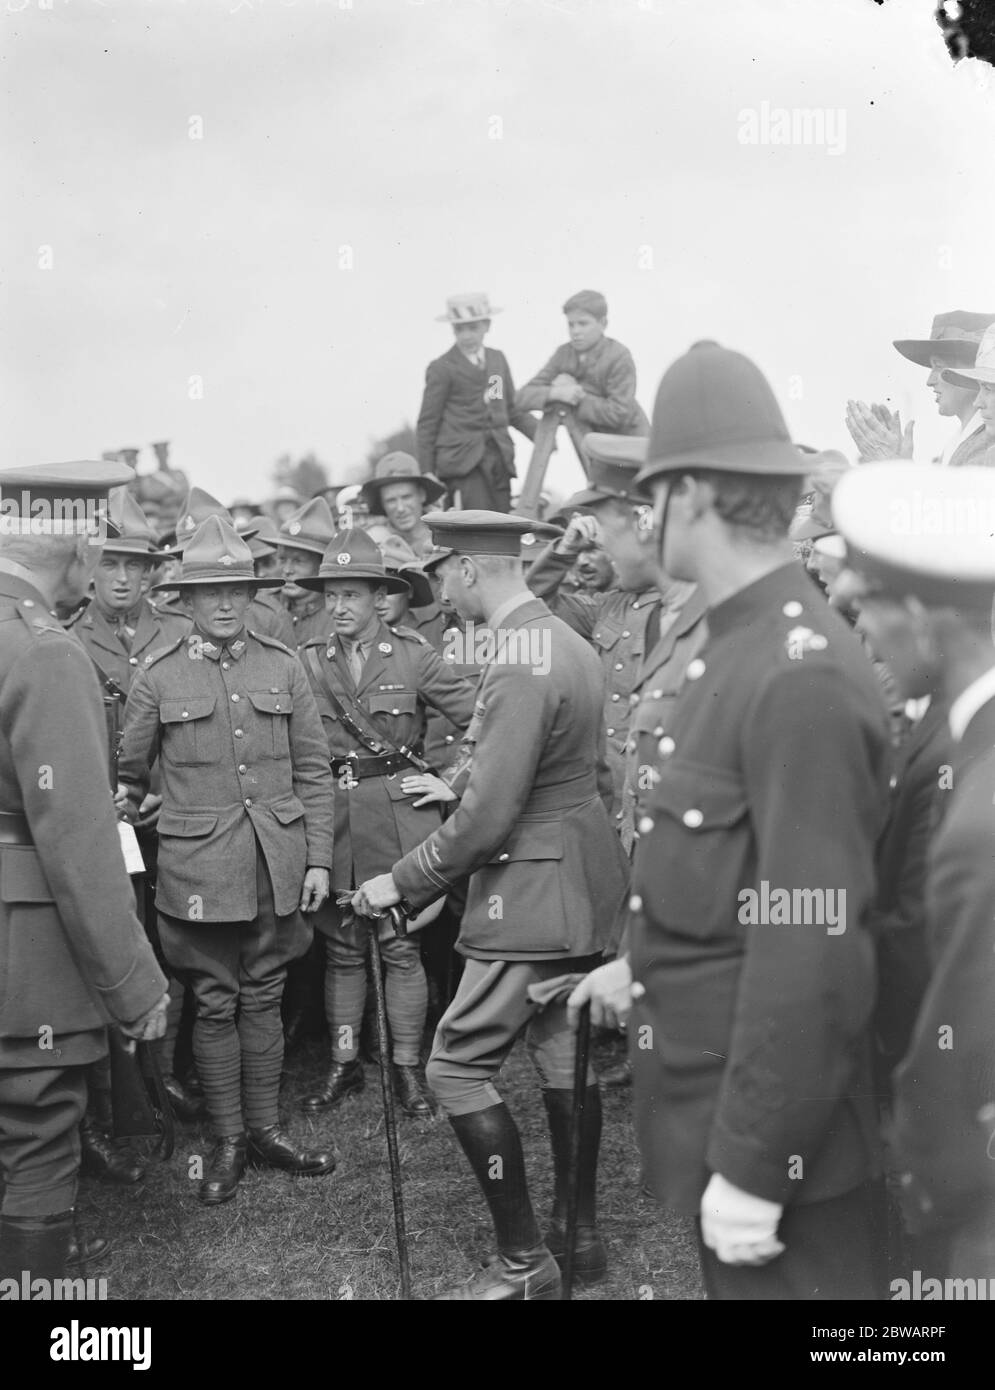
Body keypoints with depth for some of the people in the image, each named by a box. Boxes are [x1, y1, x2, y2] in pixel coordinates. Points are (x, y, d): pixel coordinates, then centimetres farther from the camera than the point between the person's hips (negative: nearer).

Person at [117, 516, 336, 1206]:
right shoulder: (158, 676, -1)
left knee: (264, 997, 11)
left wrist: (318, 859, 1)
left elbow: (314, 771, 5)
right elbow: (129, 773, 11)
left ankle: (266, 1127, 23)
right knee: (216, 1004, 5)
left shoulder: (283, 667, 4)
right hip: (199, 865, -2)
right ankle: (228, 1141, 17)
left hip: (278, 863, 2)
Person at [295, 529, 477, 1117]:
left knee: (401, 946, 3)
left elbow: (481, 717, -3)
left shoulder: (413, 655, -3)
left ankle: (408, 1067, 13)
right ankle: (343, 1064, 21)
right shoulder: (308, 662, 4)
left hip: (400, 810, -2)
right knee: (342, 946, 10)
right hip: (333, 812, 2)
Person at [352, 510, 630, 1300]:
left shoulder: (519, 666, -22)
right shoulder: (570, 643, 8)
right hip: (581, 880, 10)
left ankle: (524, 1264, 2)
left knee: (459, 1066, -4)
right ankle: (580, 1232, 27)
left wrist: (405, 883, -12)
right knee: (563, 1050, 17)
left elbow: (487, 817, -23)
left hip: (535, 888, -10)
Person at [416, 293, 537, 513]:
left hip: (499, 458, 6)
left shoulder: (498, 359, 16)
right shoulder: (442, 369, 0)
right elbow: (427, 423, 3)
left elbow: (512, 410, 21)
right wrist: (427, 472, 1)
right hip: (462, 460, -6)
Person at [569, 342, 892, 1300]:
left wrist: (752, 1168, -22)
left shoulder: (803, 676, -23)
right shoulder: (739, 649, 6)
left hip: (769, 1126, -9)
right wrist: (643, 968, 24)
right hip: (706, 1087, 9)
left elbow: (815, 953, -25)